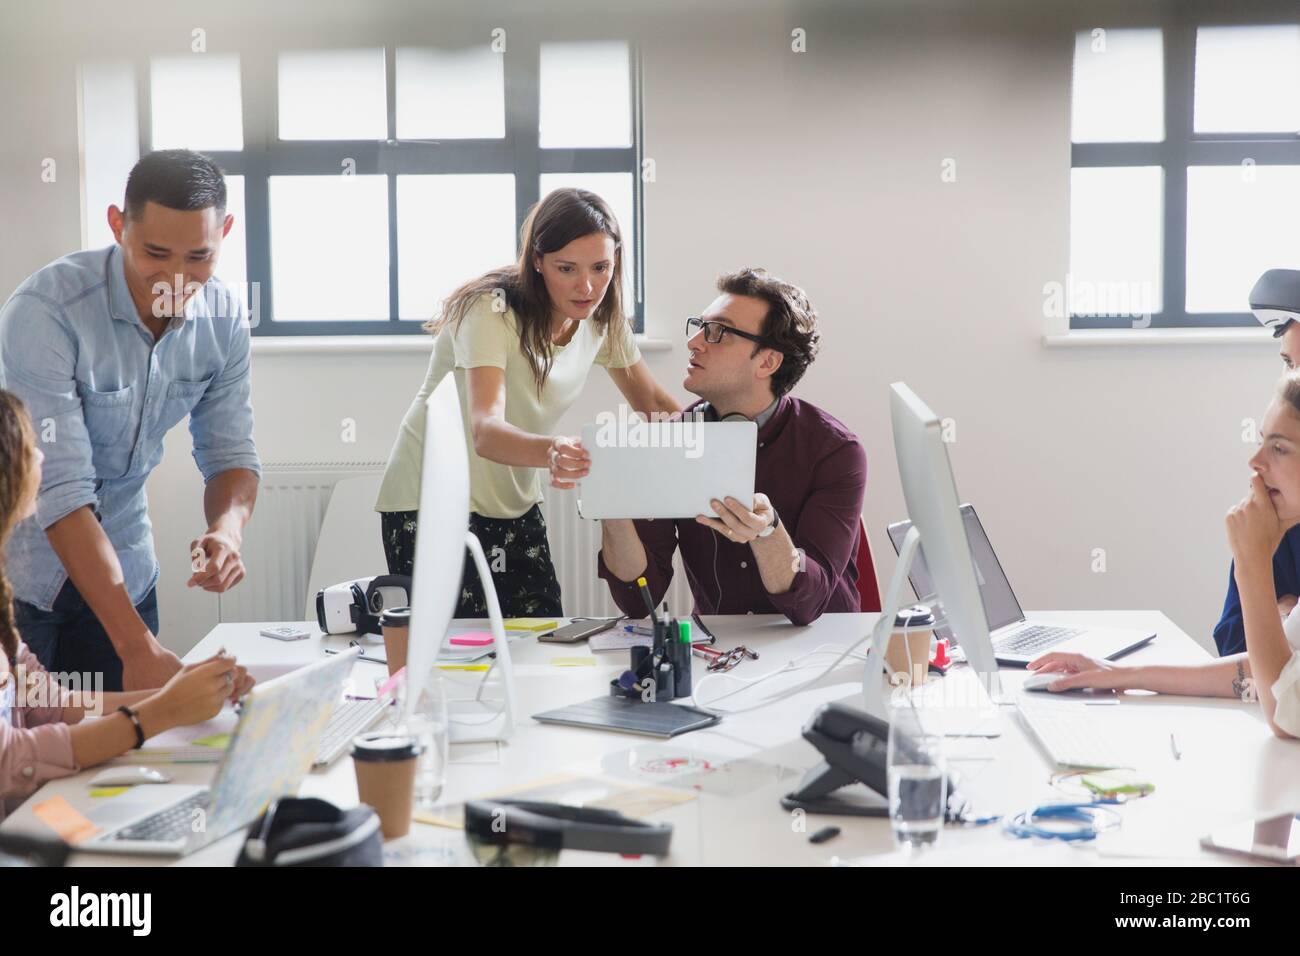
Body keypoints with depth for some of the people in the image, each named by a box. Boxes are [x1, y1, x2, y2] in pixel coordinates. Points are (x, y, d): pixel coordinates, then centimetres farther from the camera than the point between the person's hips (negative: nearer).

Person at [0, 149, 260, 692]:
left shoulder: (223, 319, -9)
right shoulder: (45, 311, -26)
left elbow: (230, 454, -1)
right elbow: (61, 491, -30)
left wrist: (228, 526, -26)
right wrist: (138, 645, -36)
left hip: (123, 564, 5)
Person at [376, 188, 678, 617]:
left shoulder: (602, 318, -4)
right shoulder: (489, 311, -24)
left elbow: (654, 403, 8)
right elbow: (485, 430, -38)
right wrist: (551, 452, -60)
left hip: (514, 505, 6)